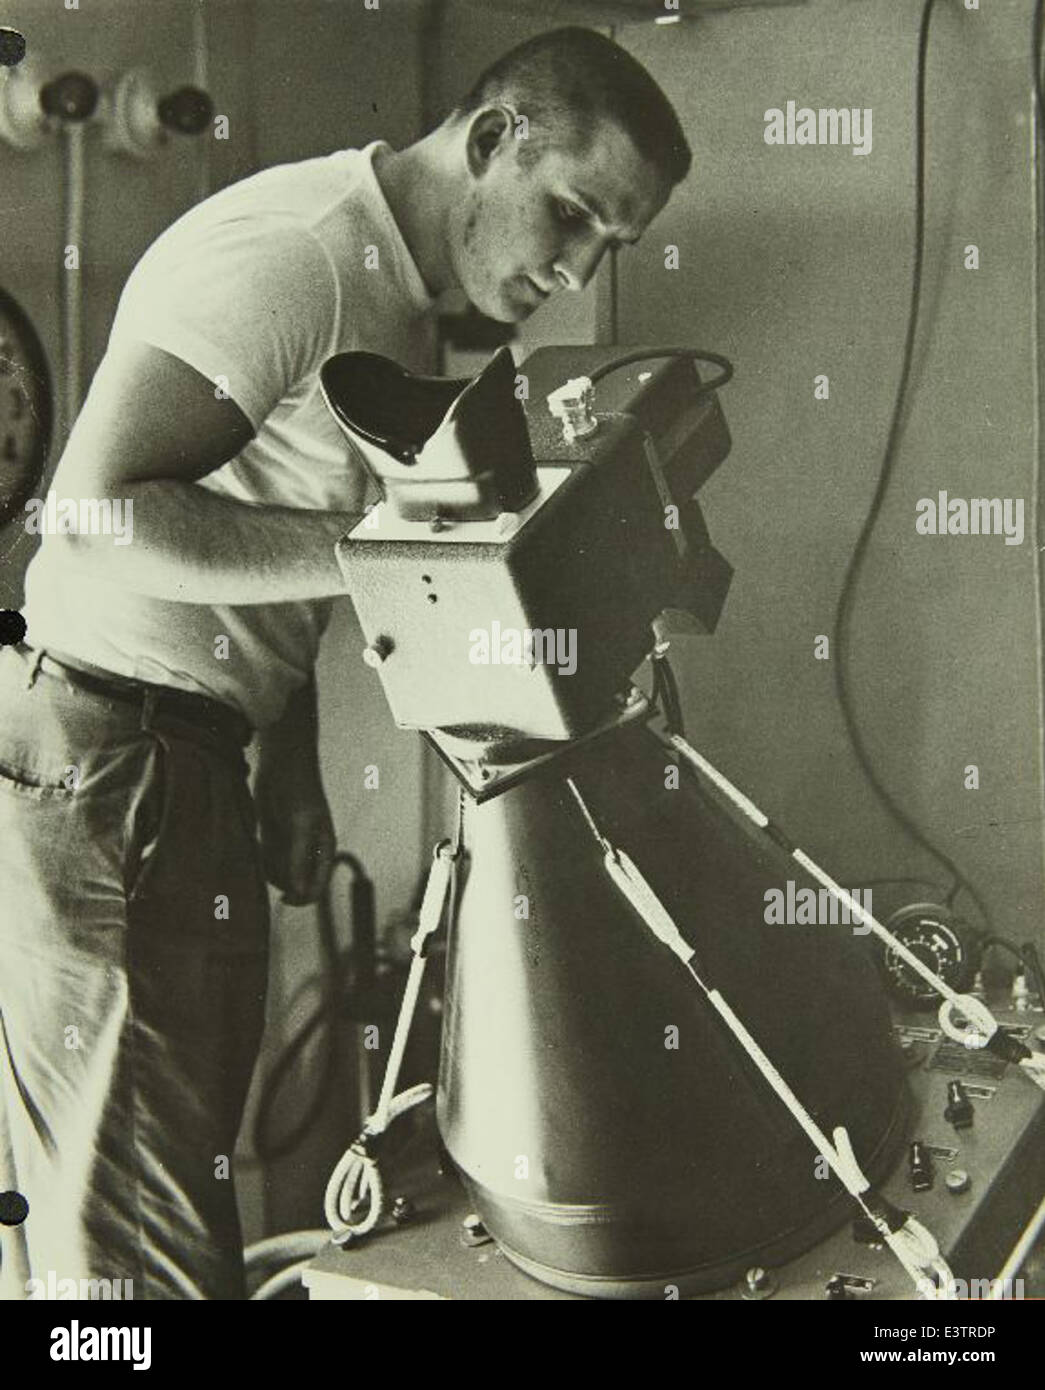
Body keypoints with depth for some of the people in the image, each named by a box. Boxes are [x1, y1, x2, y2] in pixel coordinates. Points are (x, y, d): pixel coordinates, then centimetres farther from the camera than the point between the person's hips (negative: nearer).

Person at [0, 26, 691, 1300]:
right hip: (104, 757, -10)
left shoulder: (399, 303, 16)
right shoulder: (294, 249, -16)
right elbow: (102, 512, -24)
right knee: (144, 1240, -3)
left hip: (183, 760, 10)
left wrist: (292, 766, 14)